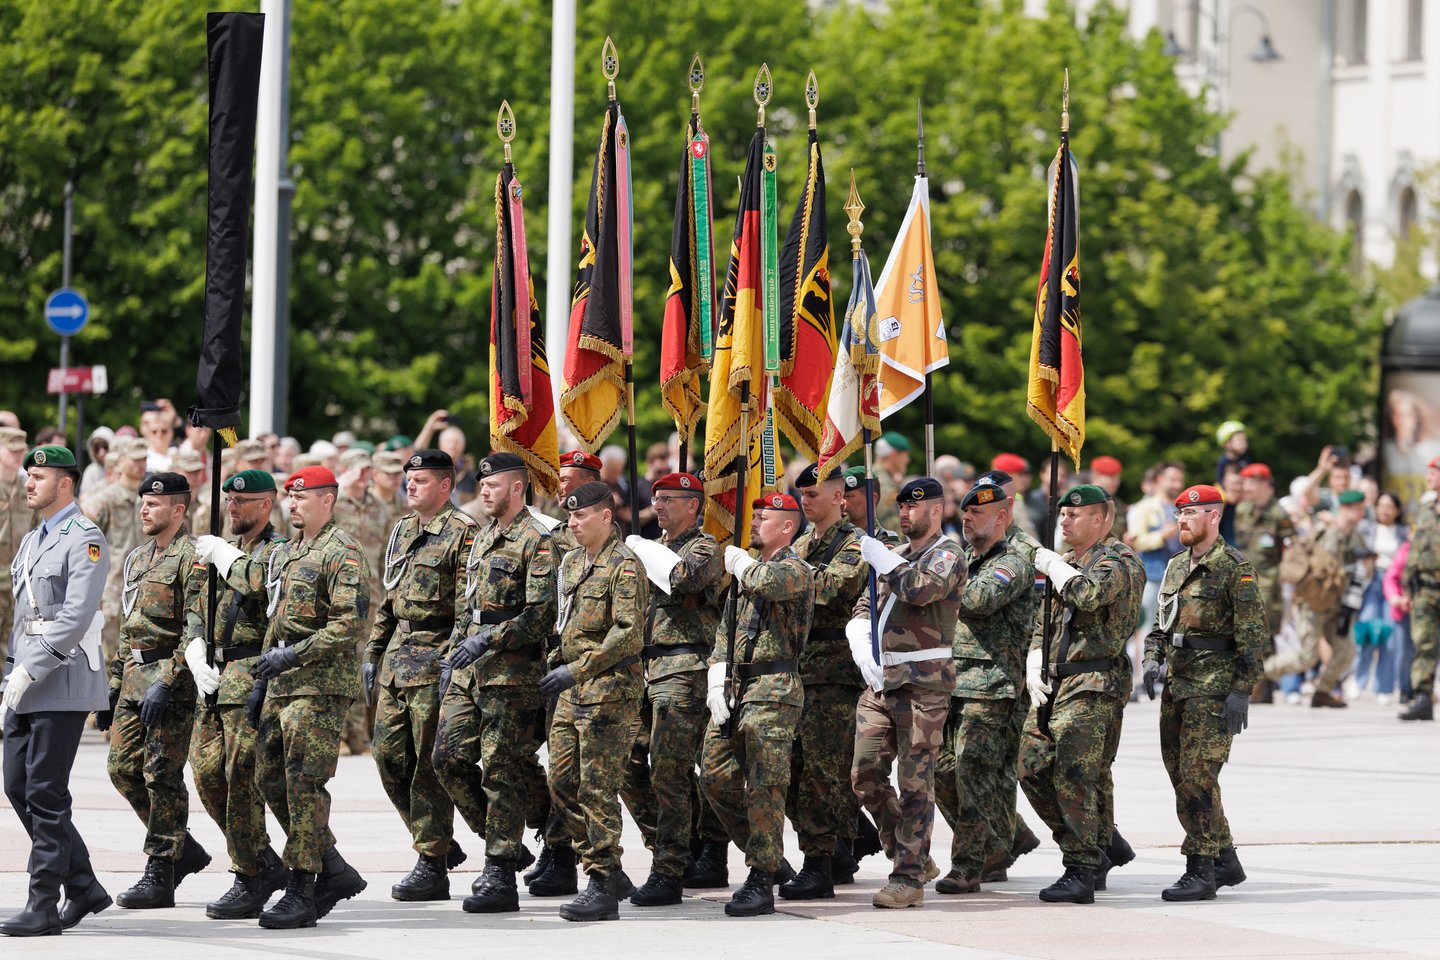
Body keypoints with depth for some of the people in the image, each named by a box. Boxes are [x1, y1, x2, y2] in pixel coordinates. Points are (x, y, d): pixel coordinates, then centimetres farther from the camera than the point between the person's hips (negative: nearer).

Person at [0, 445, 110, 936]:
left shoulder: (85, 540, -9)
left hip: (63, 682, -9)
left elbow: (77, 617, -19)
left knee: (46, 793, -8)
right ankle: (84, 887, 16)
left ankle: (44, 905, -4)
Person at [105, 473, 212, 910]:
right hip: (135, 677, 9)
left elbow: (198, 629, -17)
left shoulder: (193, 558, -10)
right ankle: (183, 849, 19)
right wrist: (115, 682, 19)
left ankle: (160, 875, -2)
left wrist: (166, 683, -22)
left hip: (173, 679, -9)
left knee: (162, 774, -6)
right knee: (123, 768, 6)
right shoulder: (137, 558, 17)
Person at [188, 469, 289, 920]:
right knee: (207, 772, 7)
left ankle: (249, 883, -4)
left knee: (242, 778, -9)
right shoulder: (220, 550, 20)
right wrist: (197, 656, 2)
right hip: (217, 679, 9)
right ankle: (266, 865, 17)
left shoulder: (279, 550, -5)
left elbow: (264, 583, -27)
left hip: (254, 676, -9)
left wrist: (226, 557, -13)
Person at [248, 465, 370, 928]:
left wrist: (292, 654, -22)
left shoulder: (342, 553, -11)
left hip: (321, 685, -10)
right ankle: (335, 871, 17)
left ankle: (302, 891, -6)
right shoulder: (287, 554, 18)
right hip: (282, 684, 10)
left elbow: (350, 623, -19)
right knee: (270, 779, 9)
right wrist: (261, 681, 21)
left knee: (304, 784, -10)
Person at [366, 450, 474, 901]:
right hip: (396, 660, 8)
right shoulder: (401, 532, 17)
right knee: (389, 755, 7)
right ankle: (439, 842, 21)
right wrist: (373, 655, 19)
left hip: (435, 660, -8)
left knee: (430, 764, -6)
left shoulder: (462, 534, -9)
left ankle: (433, 867, -1)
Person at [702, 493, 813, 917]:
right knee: (716, 777, 7)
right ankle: (765, 854, 22)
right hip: (734, 689, 9)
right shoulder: (745, 572, 20)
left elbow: (770, 582, -29)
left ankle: (762, 883, -7)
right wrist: (717, 683, 5)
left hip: (773, 691, -9)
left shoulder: (794, 568, -5)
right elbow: (725, 630, 19)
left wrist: (739, 561, -7)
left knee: (763, 787, -9)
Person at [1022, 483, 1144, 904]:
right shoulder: (1068, 561, 22)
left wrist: (1053, 565, -10)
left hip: (1094, 685, -9)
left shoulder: (1118, 560, -6)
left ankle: (1082, 872, -10)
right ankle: (1101, 845, 17)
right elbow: (1044, 623, 26)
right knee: (1033, 768, 6)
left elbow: (1088, 593, -27)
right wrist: (1035, 669, 10)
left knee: (1075, 775, -13)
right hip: (1055, 684, 9)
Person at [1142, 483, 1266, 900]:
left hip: (1214, 689, -8)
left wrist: (1242, 692, -16)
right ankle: (1226, 862, 21)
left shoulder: (1234, 568, -8)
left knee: (1198, 776, -12)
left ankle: (1201, 872, -9)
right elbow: (1160, 625, 24)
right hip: (1177, 686, 8)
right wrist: (1152, 660, 5)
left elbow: (1254, 636, -11)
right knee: (1182, 777, 10)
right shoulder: (1176, 567, 16)